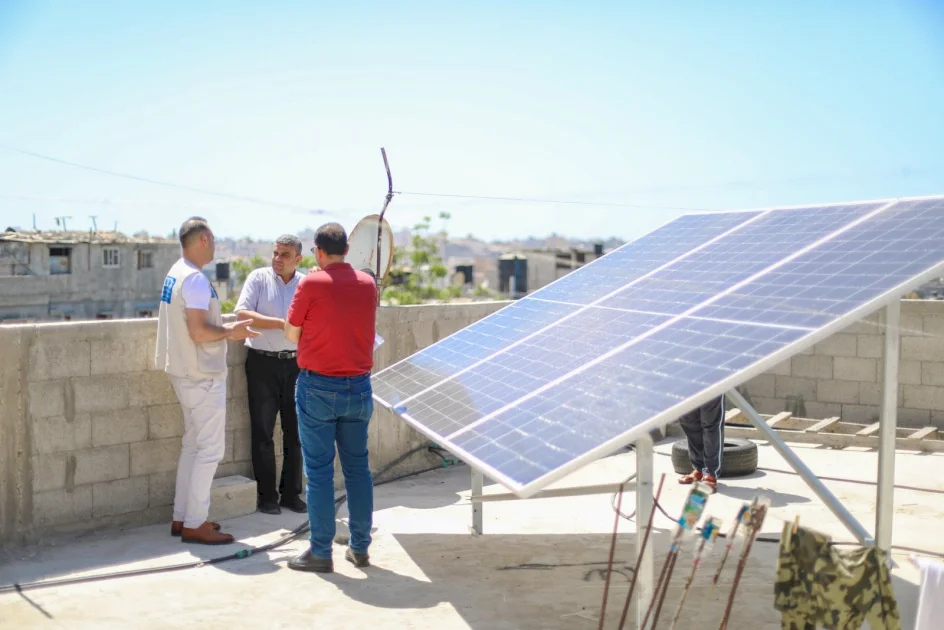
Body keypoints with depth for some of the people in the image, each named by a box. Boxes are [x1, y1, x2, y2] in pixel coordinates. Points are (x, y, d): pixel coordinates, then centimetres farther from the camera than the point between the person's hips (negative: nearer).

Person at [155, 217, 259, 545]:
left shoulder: (174, 274, 10)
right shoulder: (195, 279, -20)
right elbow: (198, 332, -25)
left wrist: (223, 325, 15)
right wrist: (230, 331, -11)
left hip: (185, 373, 10)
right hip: (203, 376, -10)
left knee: (192, 445, 16)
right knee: (209, 449, -2)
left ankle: (182, 517, 22)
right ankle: (194, 524, 4)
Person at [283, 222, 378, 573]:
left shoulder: (311, 284, -9)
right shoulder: (368, 284, 4)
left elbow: (291, 334, -1)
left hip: (319, 387, -4)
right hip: (358, 387, 4)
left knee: (319, 471, 2)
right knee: (358, 468, 11)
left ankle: (321, 553, 7)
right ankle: (360, 548, 18)